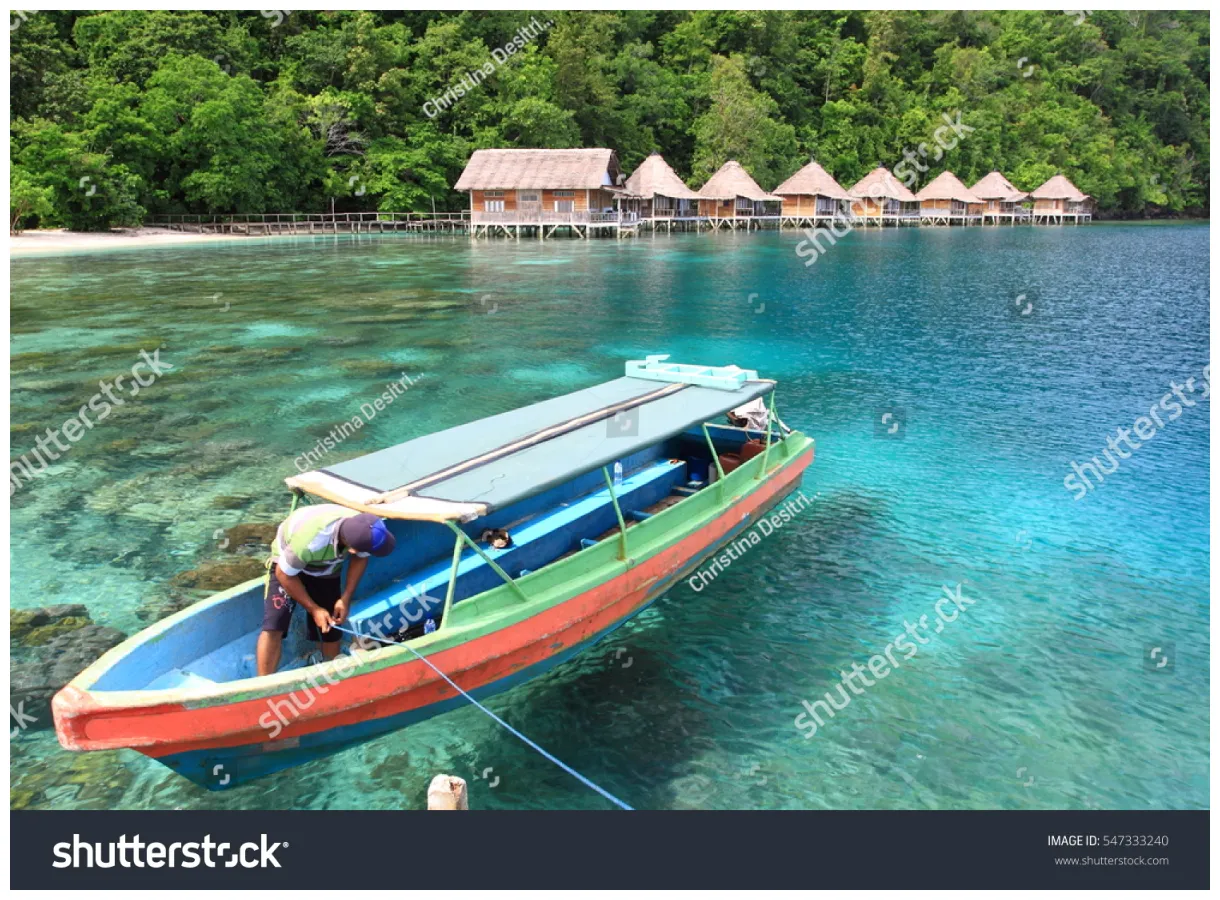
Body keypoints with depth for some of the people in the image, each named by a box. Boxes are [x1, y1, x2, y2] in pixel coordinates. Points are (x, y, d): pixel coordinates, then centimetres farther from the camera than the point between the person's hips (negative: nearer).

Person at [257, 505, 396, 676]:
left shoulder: (361, 528, -31)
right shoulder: (309, 542, -44)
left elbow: (360, 558, -7)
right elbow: (284, 574, -24)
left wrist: (346, 598, -13)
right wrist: (313, 609, -18)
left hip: (326, 571, 4)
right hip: (287, 564, -4)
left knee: (332, 632, 1)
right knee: (273, 627, -19)